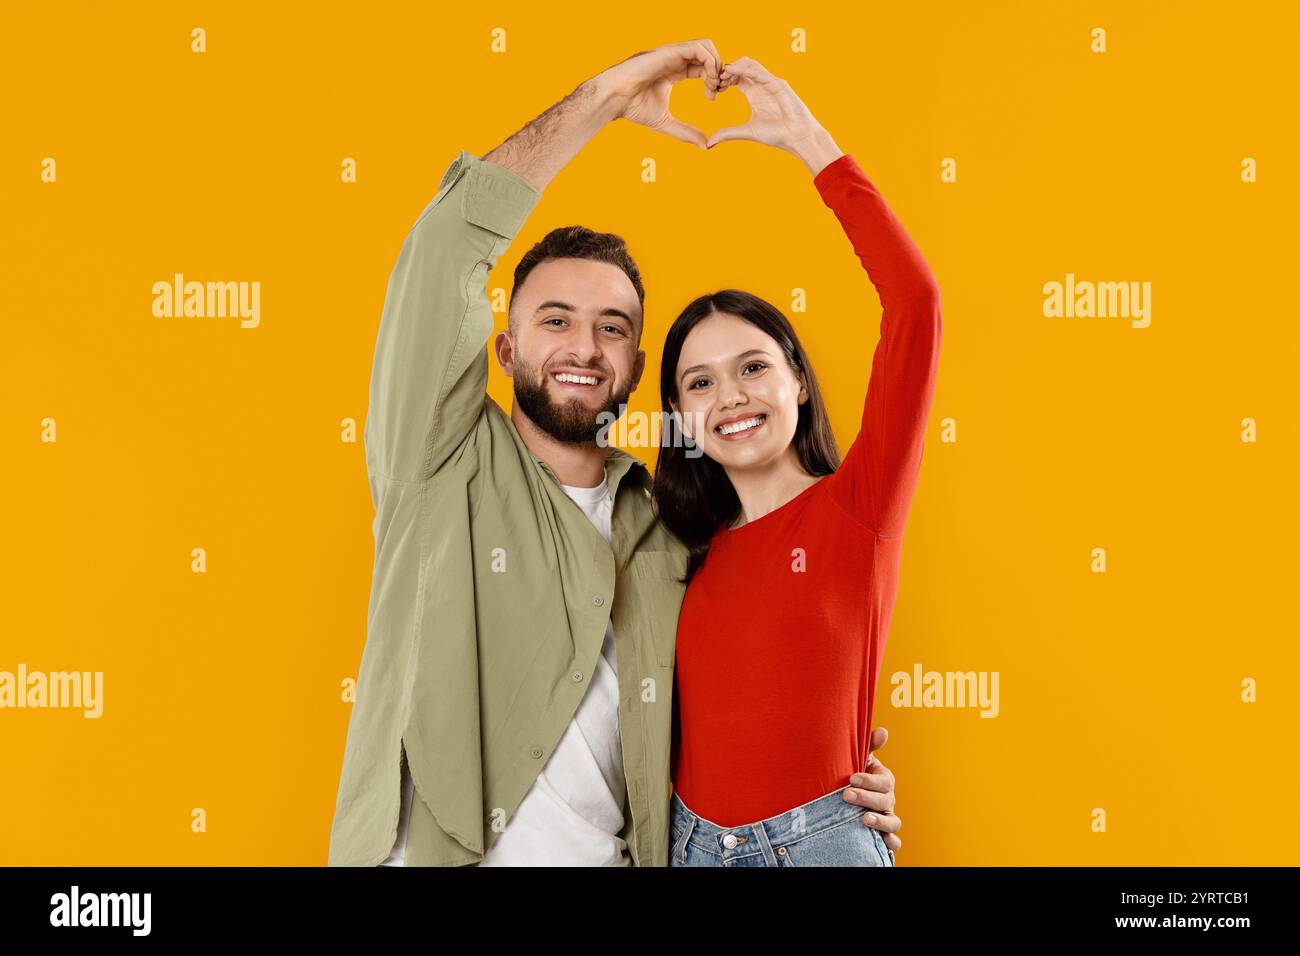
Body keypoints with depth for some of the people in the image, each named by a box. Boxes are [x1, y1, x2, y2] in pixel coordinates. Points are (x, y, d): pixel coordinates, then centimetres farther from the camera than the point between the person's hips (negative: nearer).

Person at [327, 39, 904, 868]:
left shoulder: (667, 534, 6)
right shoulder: (445, 465, -3)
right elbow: (445, 251, -13)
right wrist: (606, 96, -12)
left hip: (611, 852, 3)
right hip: (429, 853, -3)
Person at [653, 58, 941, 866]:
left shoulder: (855, 508, -7)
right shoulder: (698, 548, 7)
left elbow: (916, 298, -17)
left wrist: (806, 139, -13)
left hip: (819, 842, -4)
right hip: (692, 843, 4)